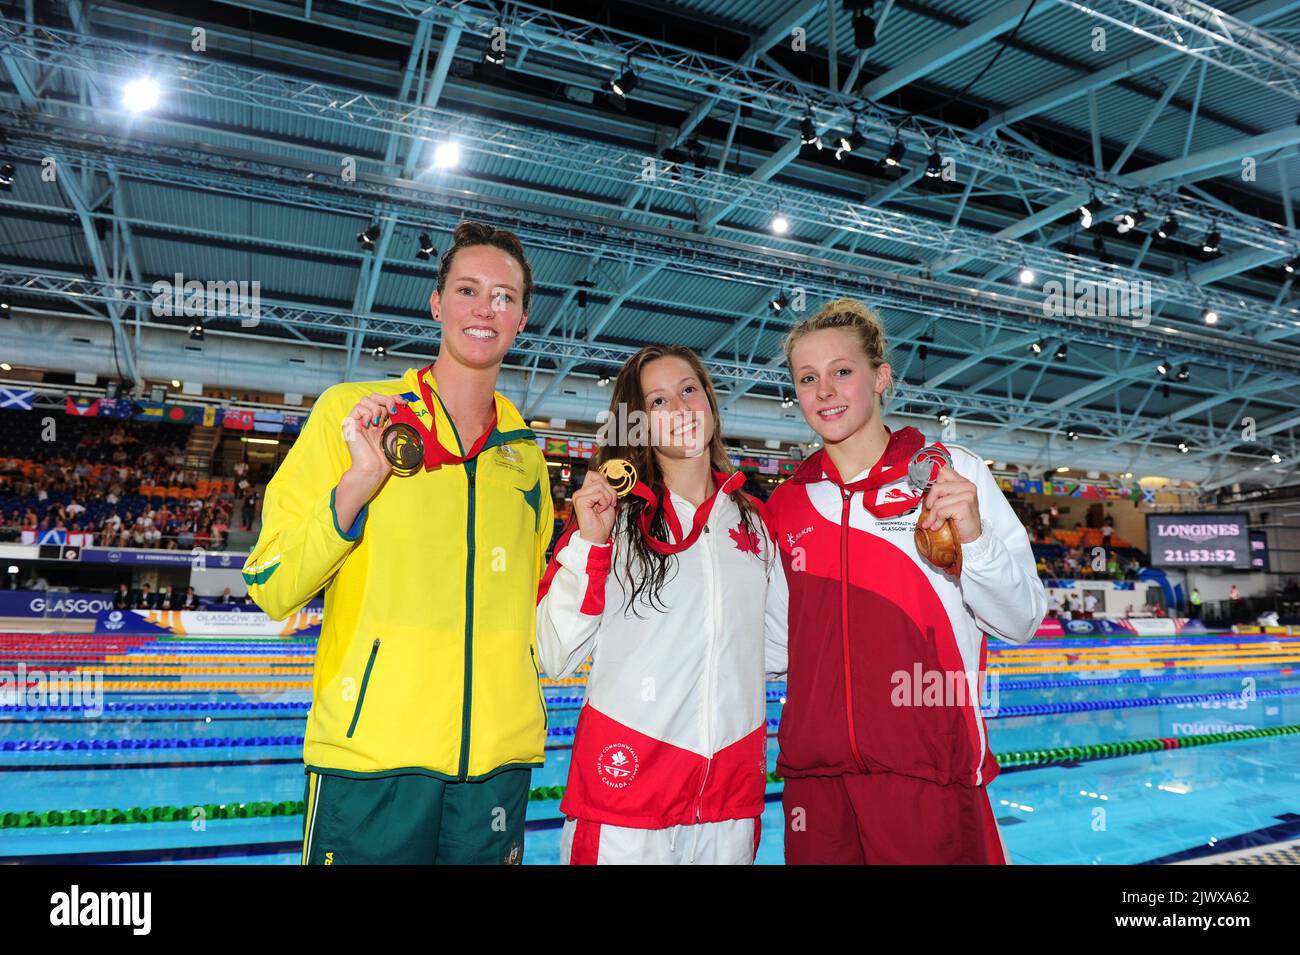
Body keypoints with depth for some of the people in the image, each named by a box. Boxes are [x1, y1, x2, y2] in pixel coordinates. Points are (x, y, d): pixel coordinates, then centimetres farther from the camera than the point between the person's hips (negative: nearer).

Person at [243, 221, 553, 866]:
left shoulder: (524, 453, 9)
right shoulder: (349, 411, -2)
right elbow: (269, 589, -5)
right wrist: (357, 485, -18)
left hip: (498, 756, 4)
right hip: (370, 749, -3)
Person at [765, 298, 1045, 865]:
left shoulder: (950, 473, -2)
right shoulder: (787, 504, 6)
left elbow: (1020, 624, -3)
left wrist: (972, 537, -19)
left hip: (926, 774, -3)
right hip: (813, 772, 3)